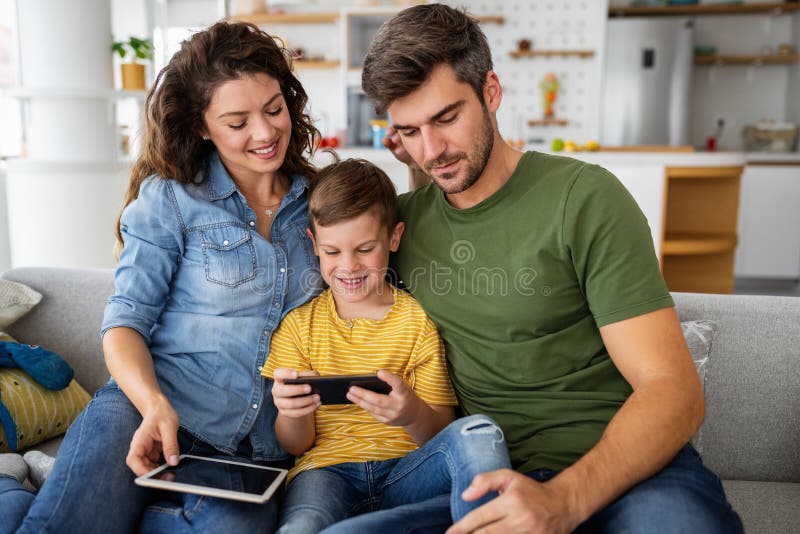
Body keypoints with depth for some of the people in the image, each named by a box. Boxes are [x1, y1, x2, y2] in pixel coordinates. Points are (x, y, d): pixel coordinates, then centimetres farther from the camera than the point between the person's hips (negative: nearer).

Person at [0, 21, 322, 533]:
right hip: (149, 412, -3)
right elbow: (125, 321, -2)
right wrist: (154, 405, -20)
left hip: (259, 444, 4)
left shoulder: (317, 201, 11)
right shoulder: (169, 198, 2)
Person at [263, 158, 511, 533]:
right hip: (327, 469, -1)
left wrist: (413, 414, -21)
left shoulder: (419, 321, 5)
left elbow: (441, 435, 3)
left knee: (478, 433, -30)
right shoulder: (299, 324, 8)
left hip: (407, 469, 2)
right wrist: (292, 414, -17)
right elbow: (296, 445, 8)